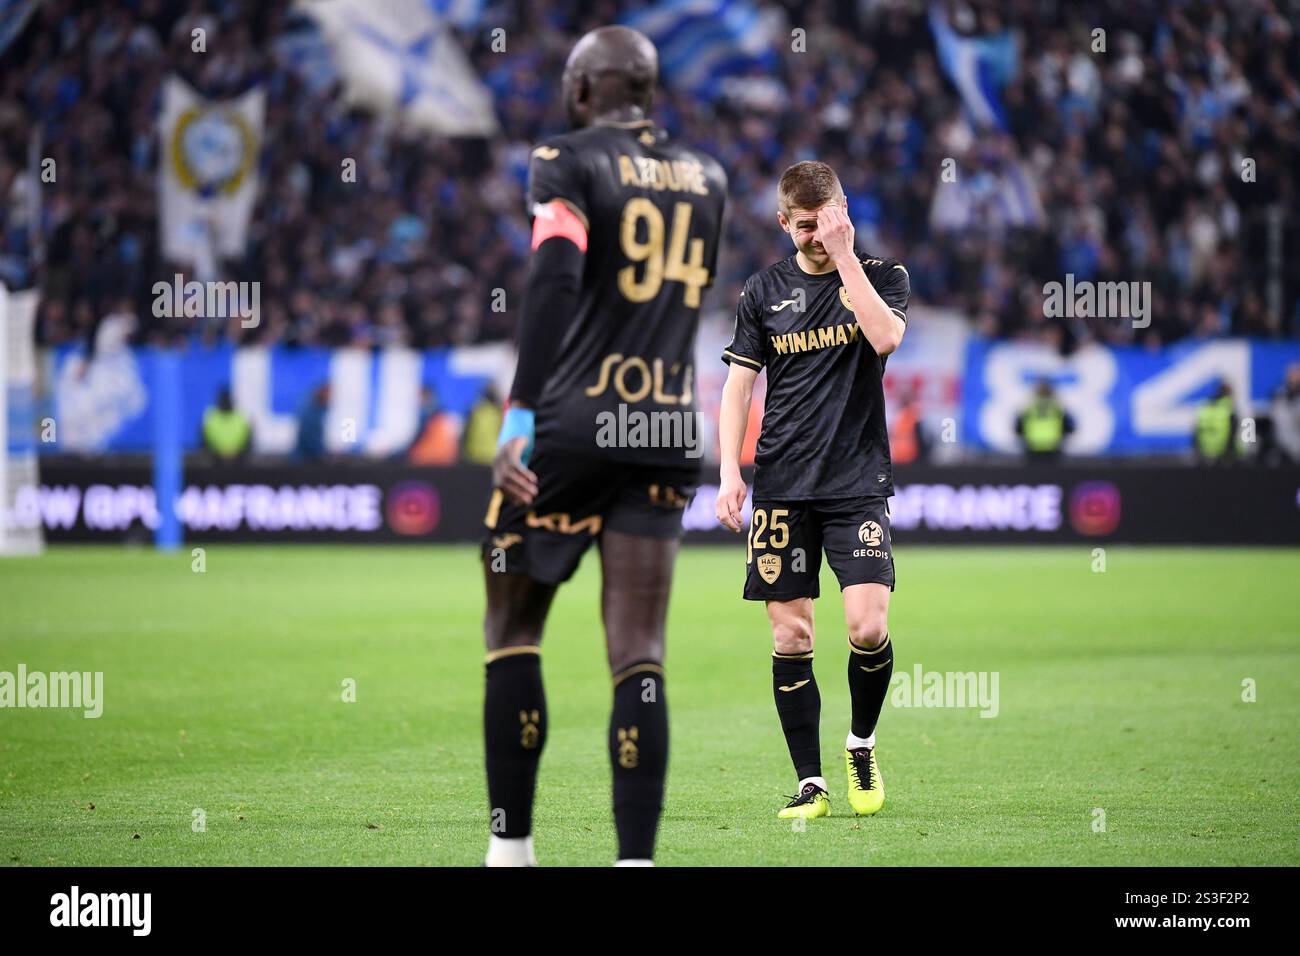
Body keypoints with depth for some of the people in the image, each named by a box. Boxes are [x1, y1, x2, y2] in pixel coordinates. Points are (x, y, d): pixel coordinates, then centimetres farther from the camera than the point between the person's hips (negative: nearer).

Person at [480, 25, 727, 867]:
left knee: (514, 630, 10)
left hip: (569, 426, -4)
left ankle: (511, 844, 10)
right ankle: (637, 856, -7)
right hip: (668, 434, 4)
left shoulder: (569, 164, -4)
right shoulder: (707, 178, 13)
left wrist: (520, 415, -21)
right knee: (639, 656, 0)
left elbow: (555, 279, -18)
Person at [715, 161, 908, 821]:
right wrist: (729, 473, -1)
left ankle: (861, 743, 13)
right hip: (782, 487, 2)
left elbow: (885, 337, -17)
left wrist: (845, 256, -16)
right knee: (790, 635, -1)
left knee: (869, 626, -14)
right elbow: (738, 384, 9)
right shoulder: (766, 290, 9)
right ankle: (810, 783, 6)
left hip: (858, 482, -2)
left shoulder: (880, 274, 4)